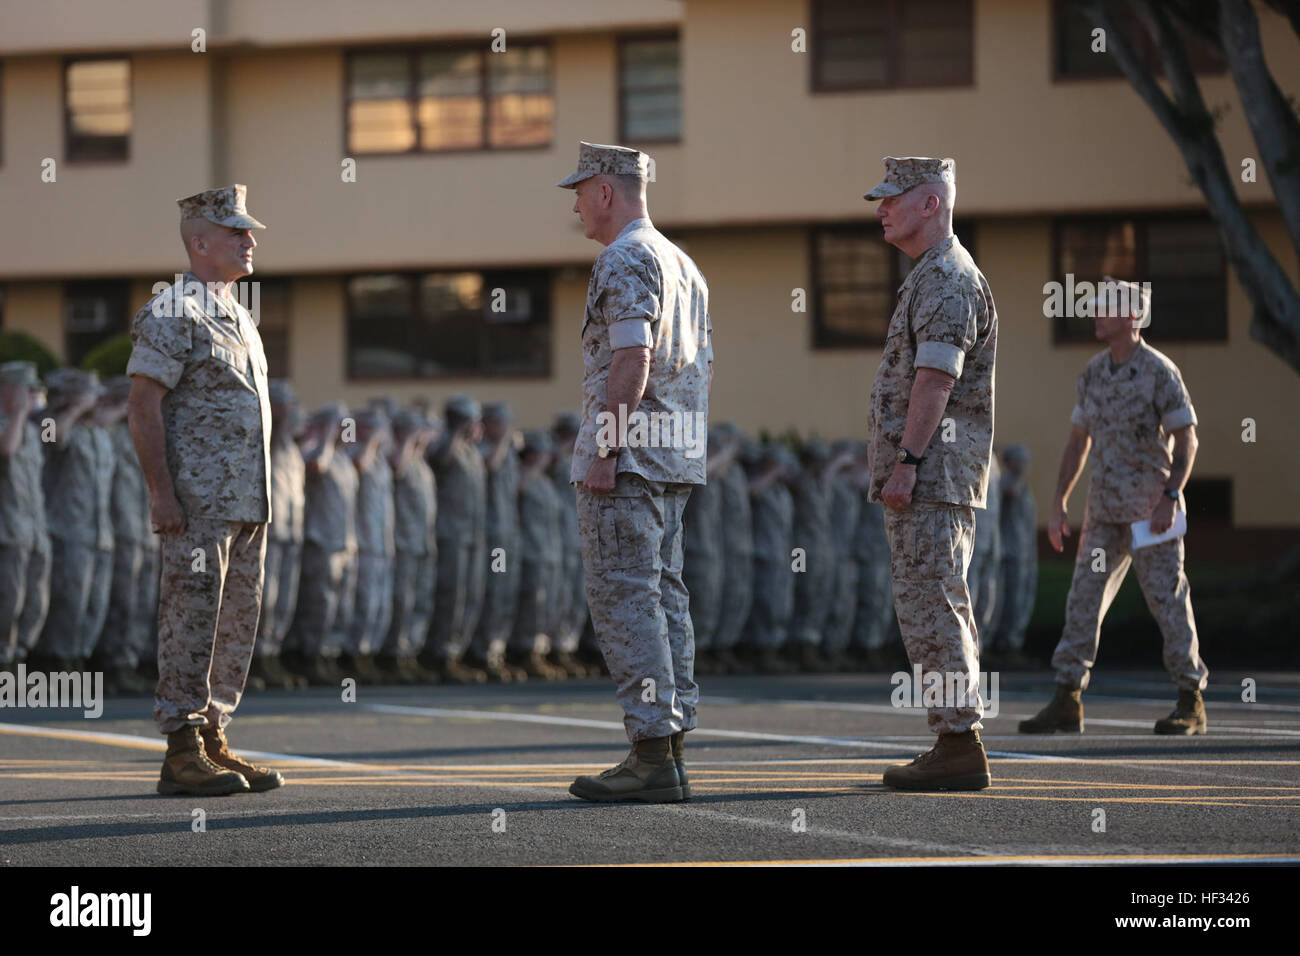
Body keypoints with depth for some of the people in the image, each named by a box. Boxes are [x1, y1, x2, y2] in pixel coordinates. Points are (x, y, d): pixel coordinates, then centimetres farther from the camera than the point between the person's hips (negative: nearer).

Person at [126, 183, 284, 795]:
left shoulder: (238, 317, 20)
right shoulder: (172, 314, -8)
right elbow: (143, 408, -13)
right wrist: (161, 492, -20)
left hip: (247, 503, 9)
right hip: (197, 501, -9)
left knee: (236, 624, 8)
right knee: (191, 619, -9)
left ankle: (213, 741, 14)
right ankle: (182, 752, -8)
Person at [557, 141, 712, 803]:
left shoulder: (625, 260, -11)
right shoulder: (682, 264, 19)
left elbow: (633, 359, -21)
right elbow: (701, 366, 20)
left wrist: (604, 450, -20)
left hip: (626, 456, -10)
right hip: (676, 457, 10)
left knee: (623, 596, -10)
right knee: (662, 594, 10)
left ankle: (652, 755, -15)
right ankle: (670, 749, 10)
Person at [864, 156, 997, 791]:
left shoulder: (947, 279, -12)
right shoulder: (932, 277, 22)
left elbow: (936, 379, -21)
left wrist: (905, 463, -24)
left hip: (930, 470, -11)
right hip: (928, 476, 11)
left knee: (930, 605, -12)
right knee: (940, 607, 10)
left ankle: (959, 745, -13)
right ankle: (957, 745, 12)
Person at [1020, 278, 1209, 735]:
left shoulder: (1159, 371, -10)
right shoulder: (1092, 372, 9)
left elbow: (1186, 441, -11)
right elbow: (1078, 441, 16)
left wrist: (1169, 500, -22)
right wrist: (1058, 504, 12)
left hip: (1151, 509, -6)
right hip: (1105, 509, 6)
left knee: (1167, 600, -2)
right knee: (1084, 597, -1)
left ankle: (1191, 703, 8)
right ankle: (1066, 702, -1)